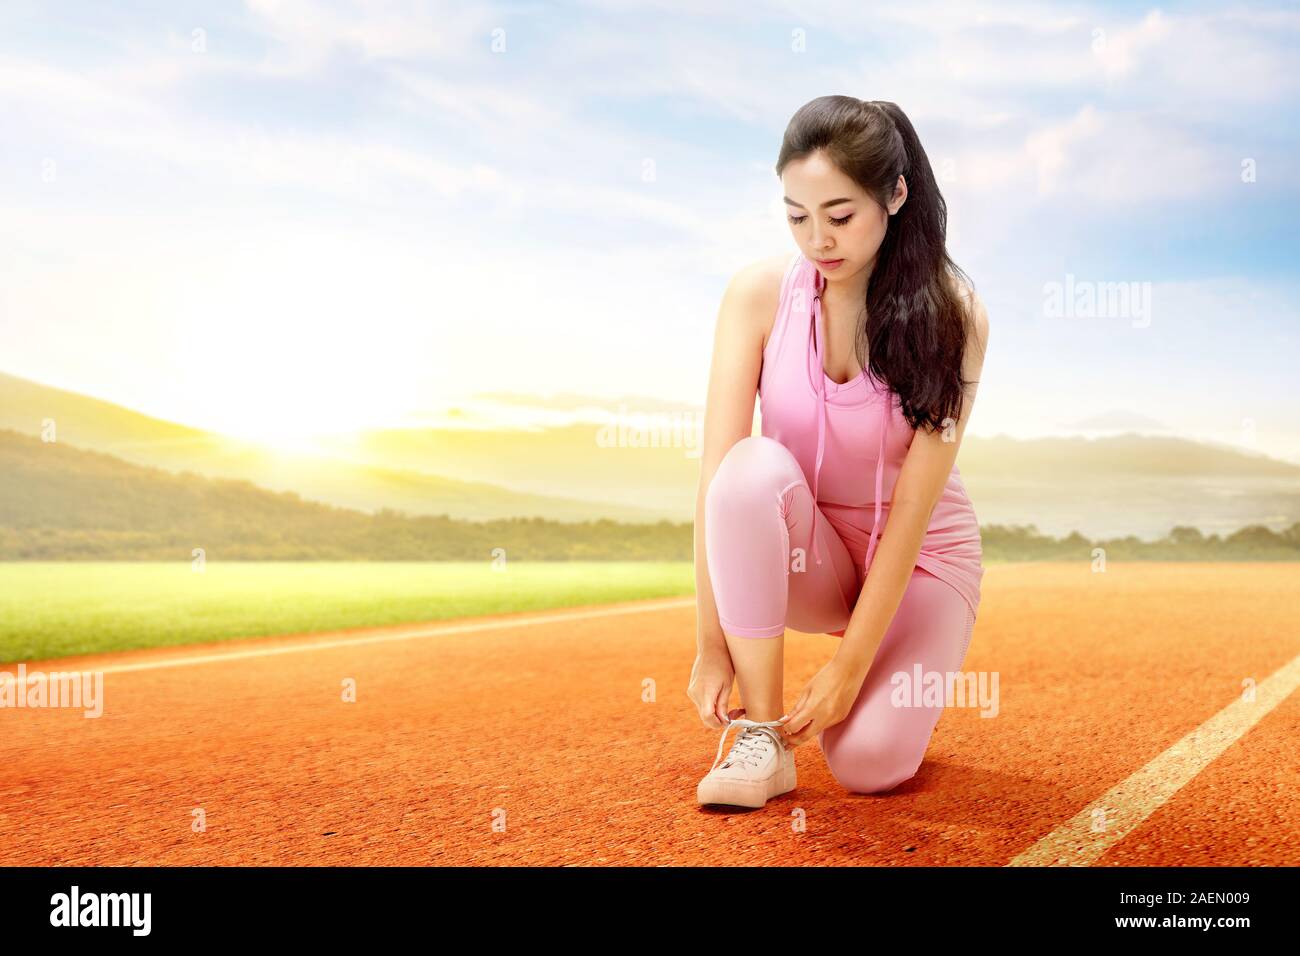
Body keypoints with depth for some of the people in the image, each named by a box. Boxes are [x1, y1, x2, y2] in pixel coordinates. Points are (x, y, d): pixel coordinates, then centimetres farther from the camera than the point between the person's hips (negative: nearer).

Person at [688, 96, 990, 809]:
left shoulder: (950, 312, -17)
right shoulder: (760, 293, -14)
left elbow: (913, 503, -20)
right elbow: (719, 473, -19)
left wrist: (851, 663, -23)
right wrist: (711, 643, -24)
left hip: (921, 557, -1)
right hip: (803, 552, 1)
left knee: (868, 765, -22)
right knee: (756, 469, -34)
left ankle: (899, 683, 16)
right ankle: (762, 737, -23)